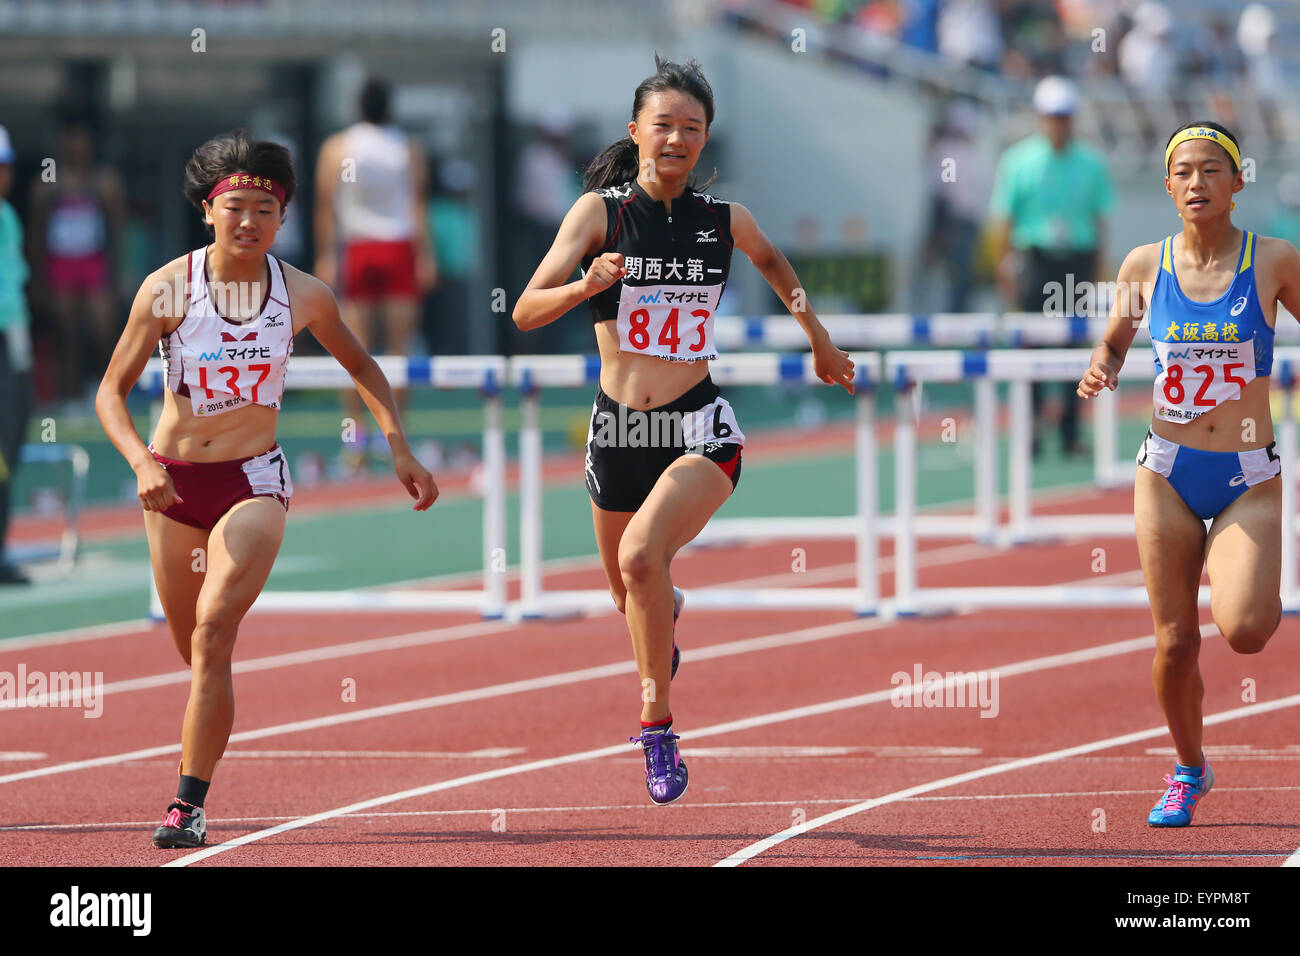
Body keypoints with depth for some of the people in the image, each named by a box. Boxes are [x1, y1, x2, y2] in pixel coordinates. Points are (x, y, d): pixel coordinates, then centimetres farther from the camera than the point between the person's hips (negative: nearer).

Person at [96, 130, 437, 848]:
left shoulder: (304, 297, -6)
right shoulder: (168, 289, -10)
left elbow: (362, 369, 13)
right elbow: (110, 392, -7)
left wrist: (401, 450, 4)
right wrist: (141, 463, -24)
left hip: (253, 481, -1)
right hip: (172, 482, 1)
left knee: (213, 633, -21)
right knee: (193, 648, 12)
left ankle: (188, 805, -20)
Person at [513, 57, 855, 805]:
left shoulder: (726, 221, -1)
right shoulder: (602, 210, -6)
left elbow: (773, 263, 24)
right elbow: (527, 311, -13)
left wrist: (821, 341, 30)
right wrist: (587, 286, -31)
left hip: (700, 430, -2)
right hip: (619, 428, 2)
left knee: (641, 554, -29)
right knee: (629, 593, 19)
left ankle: (658, 725, -16)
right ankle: (666, 609, 59)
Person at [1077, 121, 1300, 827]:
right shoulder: (1145, 266, 2)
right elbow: (1113, 342, 17)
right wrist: (1100, 371, -6)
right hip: (1168, 475, 2)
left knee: (1243, 630, -23)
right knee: (1175, 643, 1)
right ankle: (1189, 771, 26)